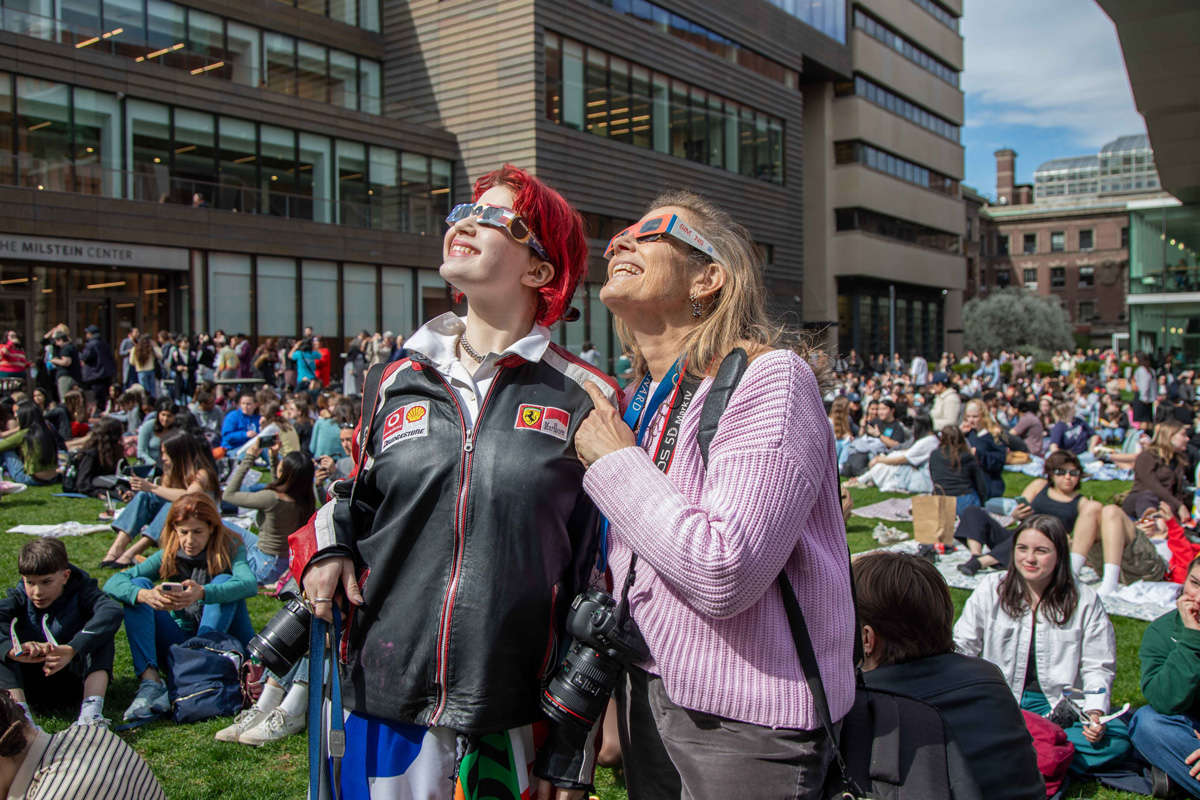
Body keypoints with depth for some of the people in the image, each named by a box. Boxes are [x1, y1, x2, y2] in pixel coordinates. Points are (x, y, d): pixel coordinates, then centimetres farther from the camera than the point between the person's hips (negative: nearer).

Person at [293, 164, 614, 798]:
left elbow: (598, 586, -5)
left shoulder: (585, 401, -6)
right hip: (385, 704, 3)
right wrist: (326, 544, 0)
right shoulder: (400, 381, 6)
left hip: (515, 721, -3)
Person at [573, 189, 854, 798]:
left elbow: (725, 574, -28)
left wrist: (616, 462, -17)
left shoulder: (769, 378, -17)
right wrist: (618, 709, 17)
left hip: (745, 721, -6)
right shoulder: (636, 402, 7)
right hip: (647, 700, 7)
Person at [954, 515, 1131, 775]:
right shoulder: (991, 589, 4)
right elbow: (962, 646, 6)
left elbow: (1098, 667, 5)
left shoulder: (1085, 601, 3)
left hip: (1058, 706, 1)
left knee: (1116, 738, -28)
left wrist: (1095, 712, -13)